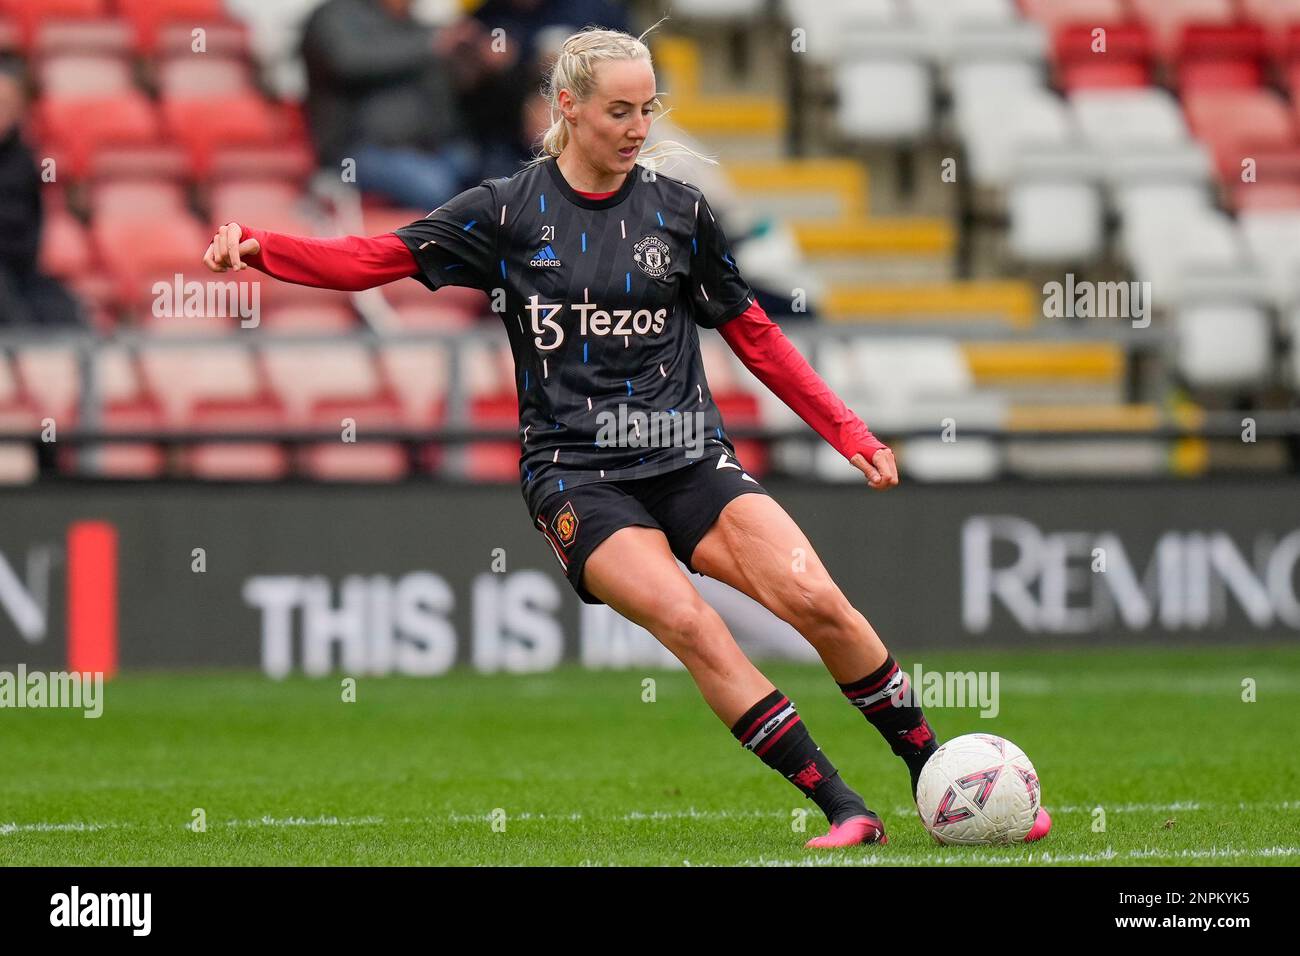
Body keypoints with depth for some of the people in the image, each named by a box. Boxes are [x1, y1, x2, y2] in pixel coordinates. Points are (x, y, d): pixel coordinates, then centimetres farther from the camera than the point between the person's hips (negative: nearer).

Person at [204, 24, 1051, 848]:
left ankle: (936, 771, -5)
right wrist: (258, 248, -15)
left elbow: (754, 335, 15)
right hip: (575, 473, -2)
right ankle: (846, 811, -24)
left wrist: (851, 434, 11)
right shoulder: (509, 211, 3)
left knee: (815, 599, -21)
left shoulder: (680, 211, 7)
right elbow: (374, 259, 1)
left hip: (689, 460, 2)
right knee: (689, 624, -27)